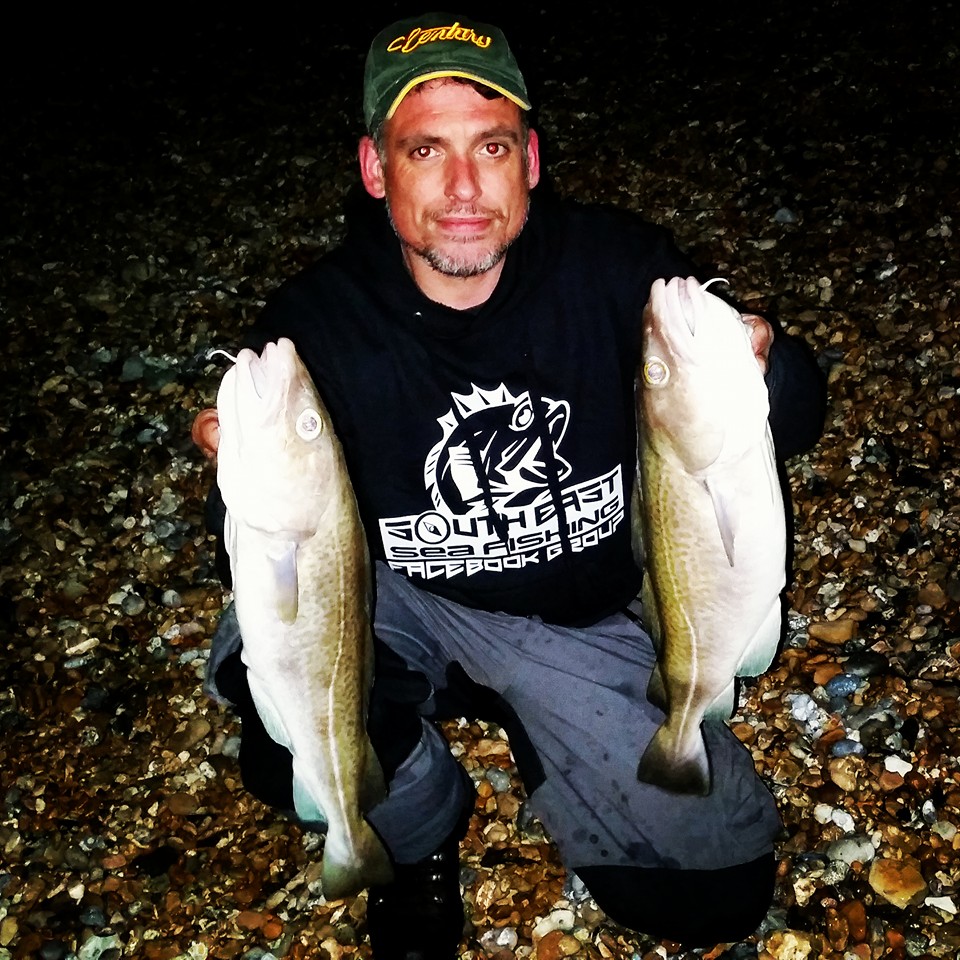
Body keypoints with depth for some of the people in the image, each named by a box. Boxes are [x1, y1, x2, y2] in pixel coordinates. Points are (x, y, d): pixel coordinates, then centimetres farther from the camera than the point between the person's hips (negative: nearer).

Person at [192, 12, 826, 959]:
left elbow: (795, 425, -7)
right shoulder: (310, 329, -17)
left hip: (594, 622, 1)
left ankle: (539, 740, 24)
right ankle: (420, 836, 3)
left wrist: (762, 374, -31)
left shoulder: (620, 267, -15)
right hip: (402, 608, -1)